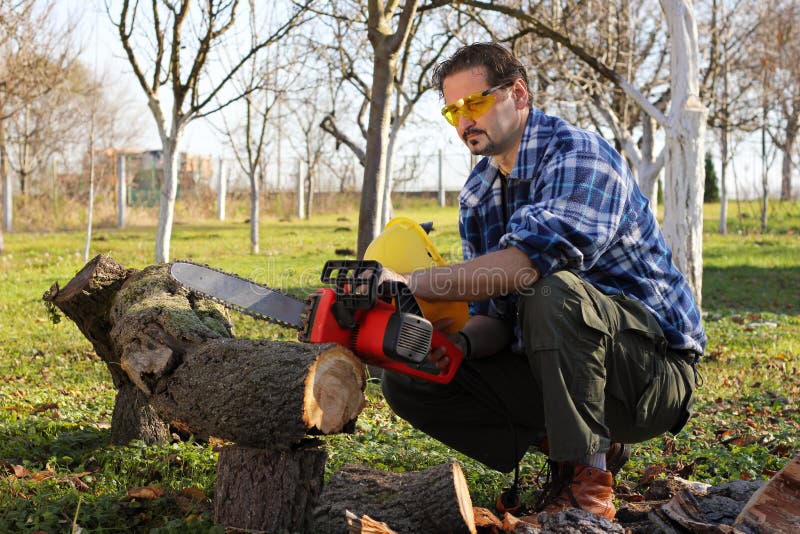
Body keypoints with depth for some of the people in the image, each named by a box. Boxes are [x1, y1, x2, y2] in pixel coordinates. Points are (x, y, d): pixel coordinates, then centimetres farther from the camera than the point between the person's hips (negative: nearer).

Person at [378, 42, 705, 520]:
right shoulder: (477, 197, 8)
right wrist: (459, 342, -19)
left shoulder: (579, 154, -17)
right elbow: (494, 314, 5)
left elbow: (533, 259, -36)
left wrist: (411, 283, -35)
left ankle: (588, 481, -21)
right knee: (407, 381, -4)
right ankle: (561, 445, 2)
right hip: (550, 370, 8)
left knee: (552, 291, -38)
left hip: (656, 374, -7)